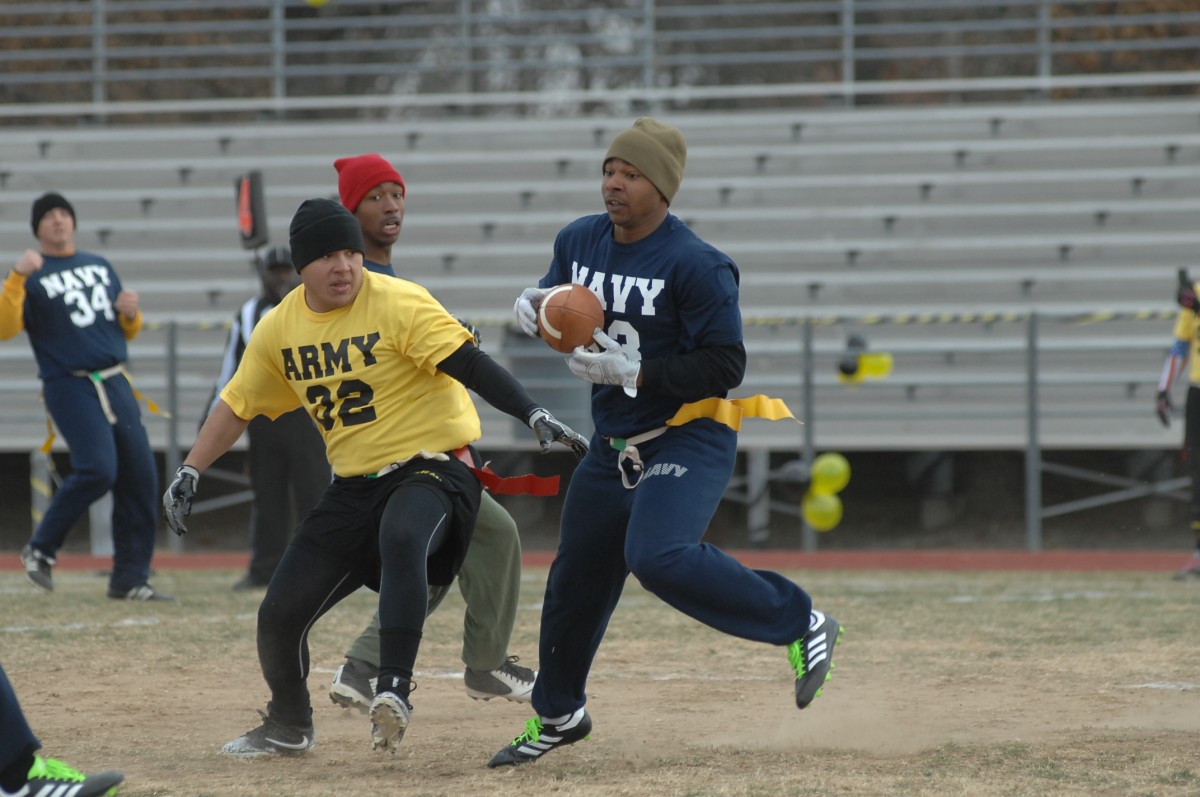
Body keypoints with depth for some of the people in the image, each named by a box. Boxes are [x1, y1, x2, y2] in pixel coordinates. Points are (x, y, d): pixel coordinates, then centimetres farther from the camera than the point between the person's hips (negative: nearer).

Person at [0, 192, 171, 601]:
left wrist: (131, 313, 3)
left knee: (141, 476, 0)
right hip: (70, 387, -6)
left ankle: (130, 579, 7)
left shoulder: (101, 267, 19)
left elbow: (129, 330, 25)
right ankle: (41, 549, -3)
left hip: (116, 384, 6)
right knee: (97, 470, -22)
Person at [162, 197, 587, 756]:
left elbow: (468, 364, -23)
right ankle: (288, 726, 30)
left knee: (402, 539, -40)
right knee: (280, 613, 2)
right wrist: (188, 474, 11)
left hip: (432, 466, -6)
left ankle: (394, 691, -42)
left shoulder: (398, 303, -13)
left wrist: (534, 415, -34)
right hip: (353, 488, 6)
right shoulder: (280, 328, 5)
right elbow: (238, 405, 17)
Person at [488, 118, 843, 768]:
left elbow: (724, 366, -19)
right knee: (576, 577, 15)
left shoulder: (696, 266, -18)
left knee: (659, 557, -31)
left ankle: (801, 624, -16)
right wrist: (536, 306, -7)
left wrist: (633, 372, -26)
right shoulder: (579, 241, 3)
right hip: (613, 446, 7)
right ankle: (556, 714, 37)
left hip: (690, 439, -7)